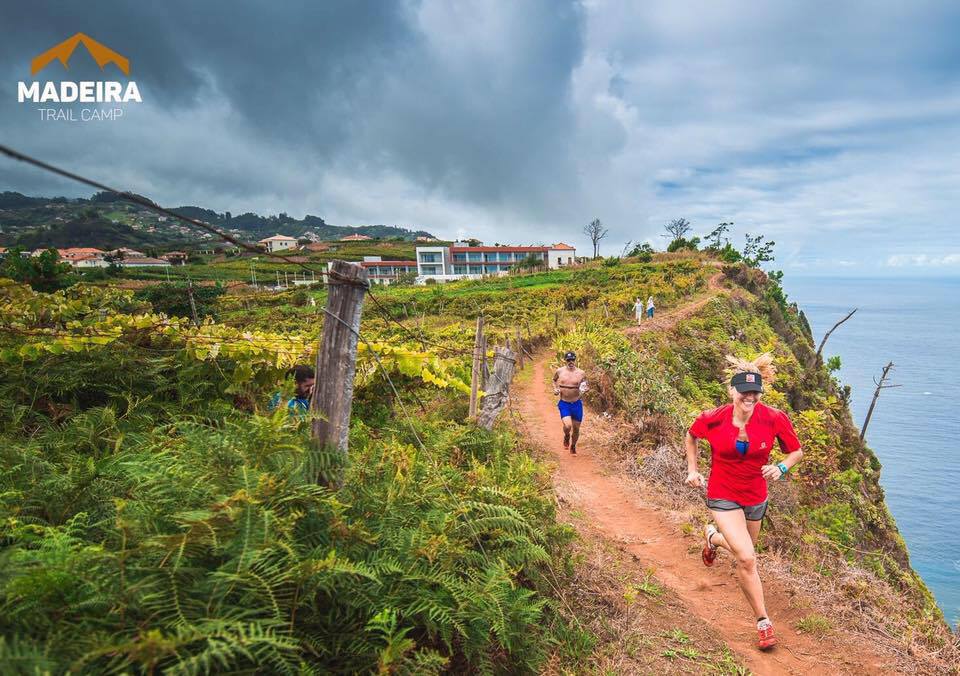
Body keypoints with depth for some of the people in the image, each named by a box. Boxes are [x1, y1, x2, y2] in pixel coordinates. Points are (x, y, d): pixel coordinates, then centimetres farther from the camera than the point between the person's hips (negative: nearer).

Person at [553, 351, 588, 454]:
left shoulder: (581, 373, -4)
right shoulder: (560, 371, -2)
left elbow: (585, 386, 6)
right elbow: (554, 380, 17)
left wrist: (584, 389, -17)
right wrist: (555, 389, -1)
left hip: (577, 404, 1)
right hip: (564, 404, -1)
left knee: (576, 428, 10)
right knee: (567, 426, -20)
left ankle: (573, 446, 37)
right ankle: (566, 436, 17)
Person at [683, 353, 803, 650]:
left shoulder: (774, 419, -18)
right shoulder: (713, 419, -19)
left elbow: (796, 451, -2)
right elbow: (691, 436, 4)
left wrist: (781, 468, -21)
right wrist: (692, 470, 1)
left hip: (756, 497, 3)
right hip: (723, 496, -3)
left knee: (743, 548, 24)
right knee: (747, 559, -16)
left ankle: (713, 537, 59)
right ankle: (763, 621, 6)